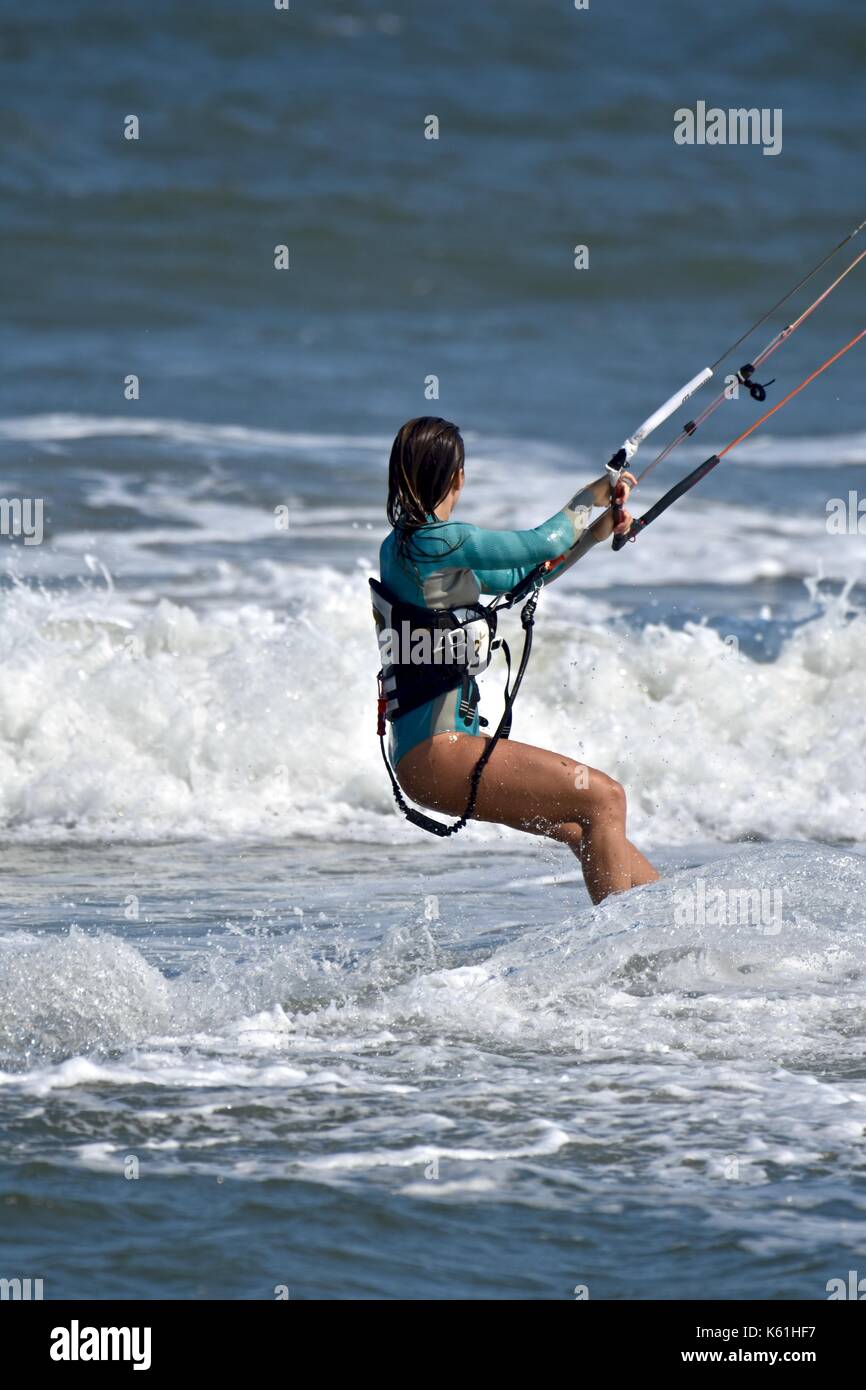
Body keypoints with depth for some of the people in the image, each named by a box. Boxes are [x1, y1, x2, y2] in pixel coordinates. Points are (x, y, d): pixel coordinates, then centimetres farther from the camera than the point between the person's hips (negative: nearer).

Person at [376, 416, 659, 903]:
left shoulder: (401, 547, 17)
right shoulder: (437, 541, -14)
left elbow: (517, 578, 25)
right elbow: (542, 544, -10)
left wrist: (593, 535, 21)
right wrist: (591, 495, 9)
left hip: (421, 752, 10)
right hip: (435, 750, -10)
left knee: (585, 827, 13)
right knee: (602, 799, -11)